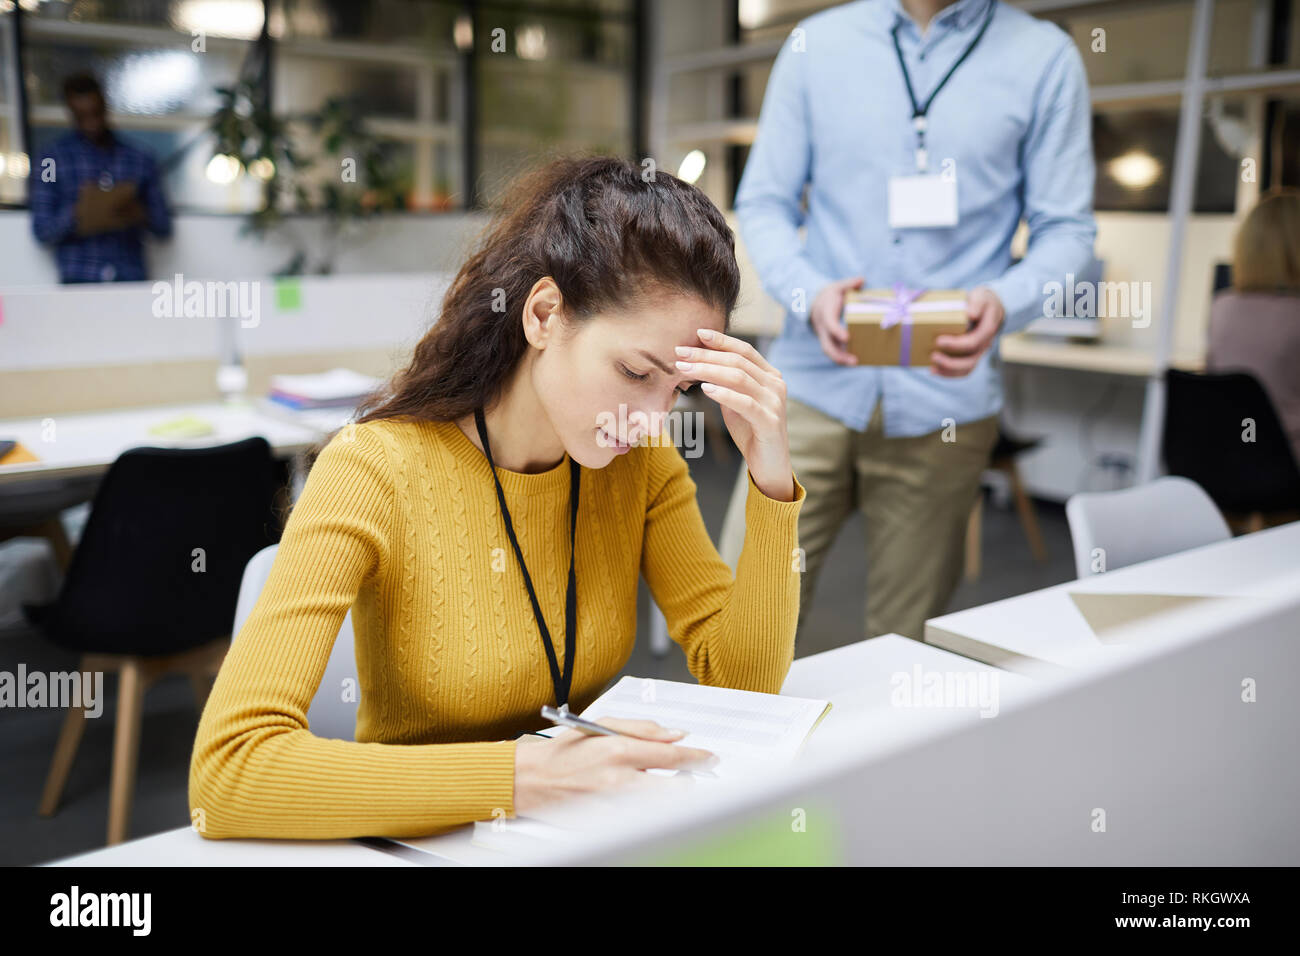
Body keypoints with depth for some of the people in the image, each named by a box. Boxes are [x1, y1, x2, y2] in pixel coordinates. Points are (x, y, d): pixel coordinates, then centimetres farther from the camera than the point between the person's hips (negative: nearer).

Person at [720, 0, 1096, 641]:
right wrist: (808, 294, -14)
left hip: (944, 399, 0)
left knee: (905, 649, 8)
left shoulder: (1045, 58, 5)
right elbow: (762, 202, 8)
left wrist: (1004, 302, -19)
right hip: (814, 381, 1)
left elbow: (1065, 228, 4)